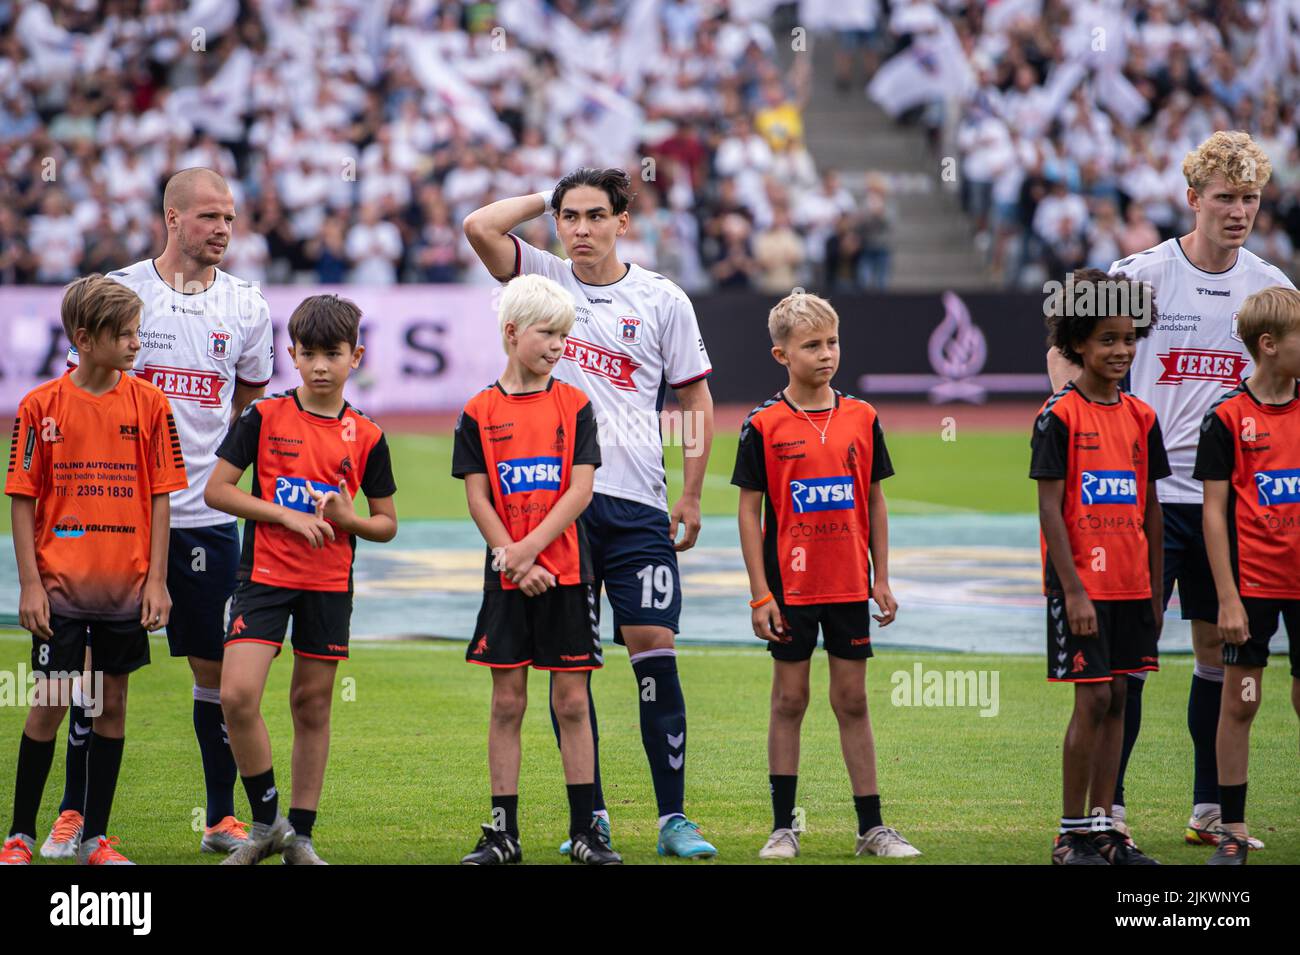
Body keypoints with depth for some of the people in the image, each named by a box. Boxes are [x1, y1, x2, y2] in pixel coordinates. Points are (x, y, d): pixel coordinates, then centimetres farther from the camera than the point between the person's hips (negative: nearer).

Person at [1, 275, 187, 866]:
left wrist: (157, 580, -2)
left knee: (112, 704, 6)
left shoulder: (149, 403, 1)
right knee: (50, 702, -1)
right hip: (59, 585, -2)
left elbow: (160, 497, 3)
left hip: (126, 586, 2)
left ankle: (95, 838, 14)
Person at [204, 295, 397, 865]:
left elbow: (387, 524, 9)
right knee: (237, 695, -16)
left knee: (313, 706, 6)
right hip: (264, 576, -2)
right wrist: (289, 516, -13)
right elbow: (216, 490, -4)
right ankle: (266, 821, 0)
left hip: (329, 584, 2)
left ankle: (299, 835, 17)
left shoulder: (366, 437, 4)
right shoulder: (264, 418, -1)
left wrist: (348, 519, -13)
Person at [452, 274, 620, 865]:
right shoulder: (479, 412, 2)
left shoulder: (575, 406, 2)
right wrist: (517, 565, -11)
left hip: (566, 574, 0)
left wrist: (529, 549, -14)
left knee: (572, 701, 2)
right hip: (507, 578, 0)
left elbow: (581, 490, -5)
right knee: (507, 702, 3)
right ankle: (503, 833, 8)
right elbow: (477, 498, -1)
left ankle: (584, 830, 8)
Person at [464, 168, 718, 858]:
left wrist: (691, 498, 4)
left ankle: (673, 819, -1)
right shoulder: (544, 281, 8)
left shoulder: (663, 301, 5)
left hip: (636, 502, -1)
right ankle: (591, 819, 10)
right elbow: (479, 227, -6)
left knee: (654, 650, -7)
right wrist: (548, 196, 4)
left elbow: (696, 399, 10)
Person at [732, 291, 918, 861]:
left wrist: (882, 579, 6)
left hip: (849, 587, 2)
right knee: (789, 699, 4)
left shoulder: (861, 419, 3)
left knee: (853, 701, 7)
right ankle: (783, 828, 10)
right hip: (790, 587, -2)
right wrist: (760, 592, -9)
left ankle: (871, 828, 10)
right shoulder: (764, 426, -6)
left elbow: (874, 501, 9)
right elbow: (749, 509, -5)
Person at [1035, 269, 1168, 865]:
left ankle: (1104, 827, 13)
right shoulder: (1060, 415, -8)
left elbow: (1150, 509, 14)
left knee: (1116, 701, 7)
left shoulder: (1140, 417, 9)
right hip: (1081, 584, -6)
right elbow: (1049, 507, -11)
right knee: (1093, 700, -7)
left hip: (1131, 586, 6)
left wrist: (1155, 589, 11)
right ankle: (1072, 835, 1)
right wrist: (1074, 589, -16)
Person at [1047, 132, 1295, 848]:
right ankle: (1108, 805, -1)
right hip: (1148, 490, -4)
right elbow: (1064, 352, 3)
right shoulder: (1141, 273, -5)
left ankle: (1209, 810, 16)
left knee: (1221, 647, 8)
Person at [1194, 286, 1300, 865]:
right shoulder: (1228, 418, -7)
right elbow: (1214, 511, -6)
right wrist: (1227, 597, -10)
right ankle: (1232, 832, 8)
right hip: (1252, 583, -3)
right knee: (1240, 701, 2)